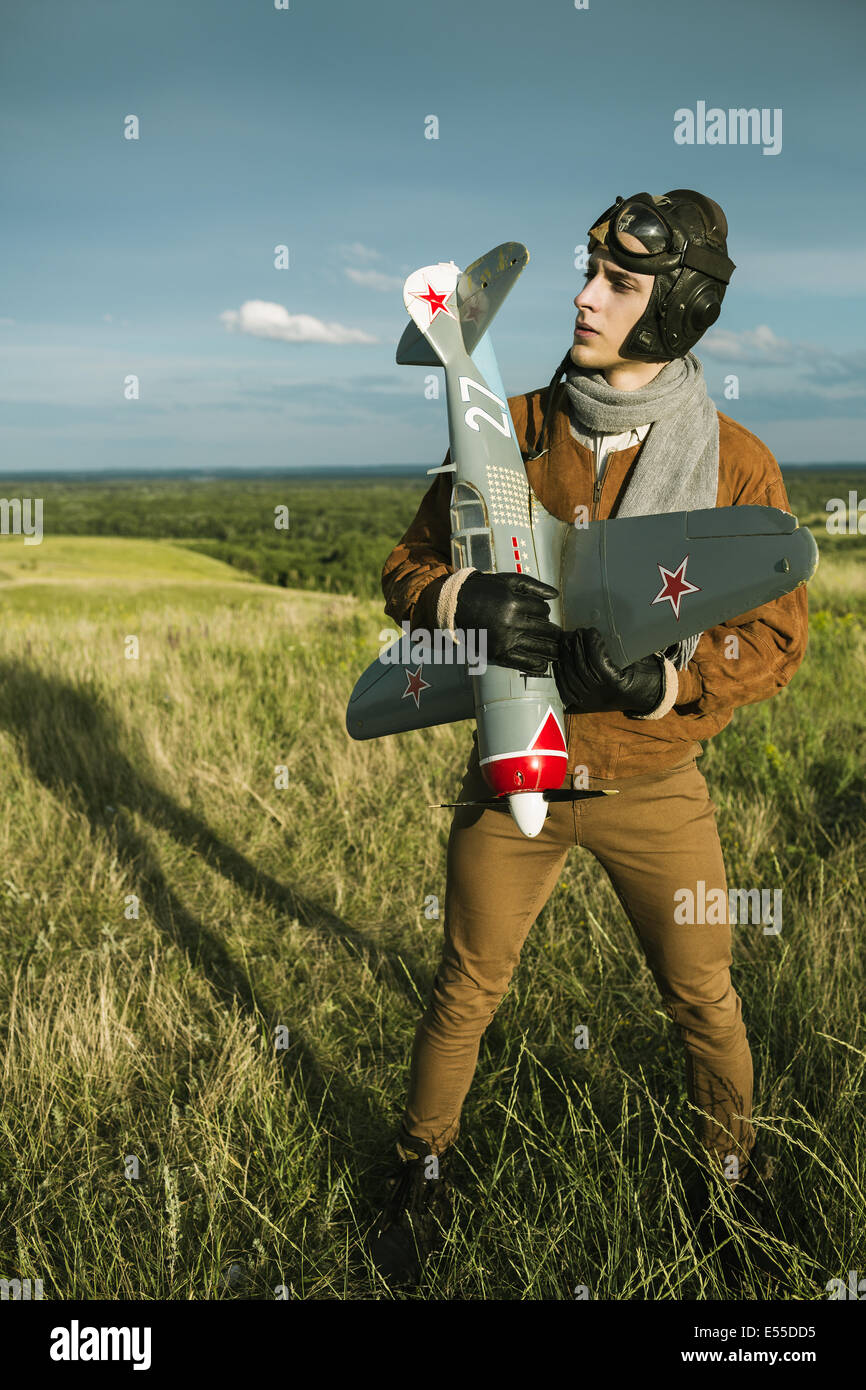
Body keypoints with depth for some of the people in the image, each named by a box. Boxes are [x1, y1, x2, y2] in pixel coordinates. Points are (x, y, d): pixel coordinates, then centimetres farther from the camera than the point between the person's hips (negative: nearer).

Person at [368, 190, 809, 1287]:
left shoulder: (736, 464, -8)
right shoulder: (509, 432, -5)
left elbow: (777, 632, -6)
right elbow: (408, 568, 0)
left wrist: (665, 680, -25)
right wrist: (462, 603, -23)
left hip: (655, 785, 0)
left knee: (703, 996, 17)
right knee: (465, 989, 14)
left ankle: (730, 1167, 46)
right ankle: (423, 1173, 39)